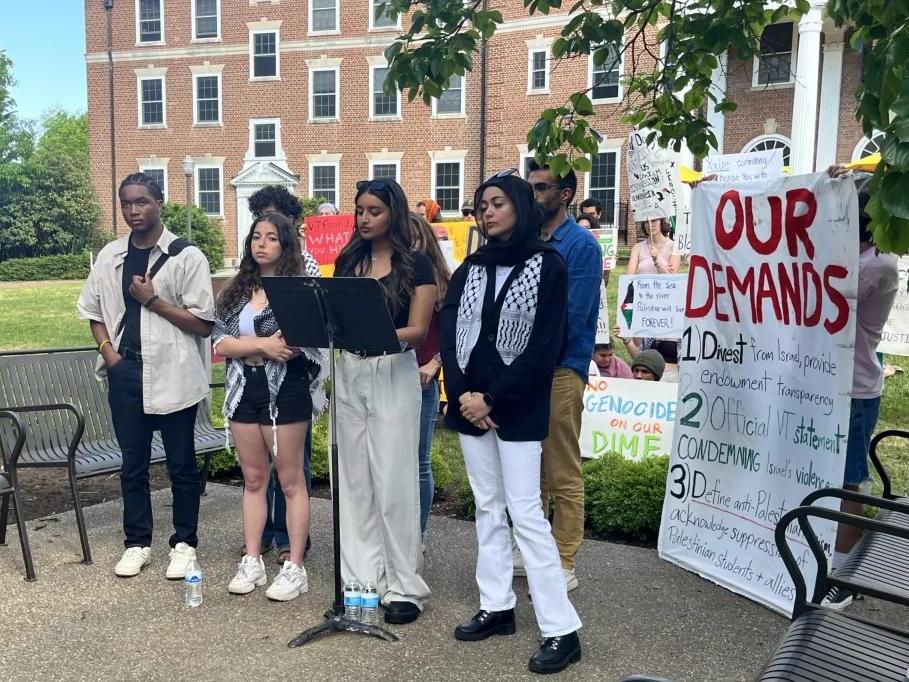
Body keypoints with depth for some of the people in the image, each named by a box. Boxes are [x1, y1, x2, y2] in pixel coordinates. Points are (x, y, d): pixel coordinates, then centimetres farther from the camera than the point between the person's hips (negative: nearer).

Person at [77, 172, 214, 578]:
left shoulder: (186, 256, -7)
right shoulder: (109, 256, 8)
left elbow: (204, 324, -11)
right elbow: (93, 310, 17)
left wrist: (152, 300, -15)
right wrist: (108, 349, 1)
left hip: (173, 374, -4)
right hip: (125, 372, 4)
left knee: (180, 464, 6)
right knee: (132, 463, 13)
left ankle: (184, 543, 20)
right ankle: (137, 543, 26)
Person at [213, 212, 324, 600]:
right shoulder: (236, 291, 11)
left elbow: (299, 344, -14)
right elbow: (219, 344, 2)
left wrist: (245, 345, -11)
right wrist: (263, 344, -13)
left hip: (285, 390, -5)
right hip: (243, 390, 5)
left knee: (290, 481, 3)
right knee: (253, 480, 13)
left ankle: (295, 568, 11)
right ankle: (252, 562, 22)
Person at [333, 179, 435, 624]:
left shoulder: (416, 264, -1)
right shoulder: (348, 261, 12)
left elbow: (418, 330, -8)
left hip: (394, 375, -5)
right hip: (350, 373, 5)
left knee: (394, 483, -3)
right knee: (355, 483, 8)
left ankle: (404, 587, 8)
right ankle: (361, 580, 19)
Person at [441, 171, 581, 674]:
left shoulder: (548, 265, -5)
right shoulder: (470, 268, 10)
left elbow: (544, 348, -12)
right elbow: (448, 334, 3)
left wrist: (493, 400, -15)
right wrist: (462, 393, -11)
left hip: (517, 409, -5)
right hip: (469, 404, 6)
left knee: (525, 513, -7)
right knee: (488, 507, 11)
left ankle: (561, 630, 2)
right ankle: (496, 608, 23)